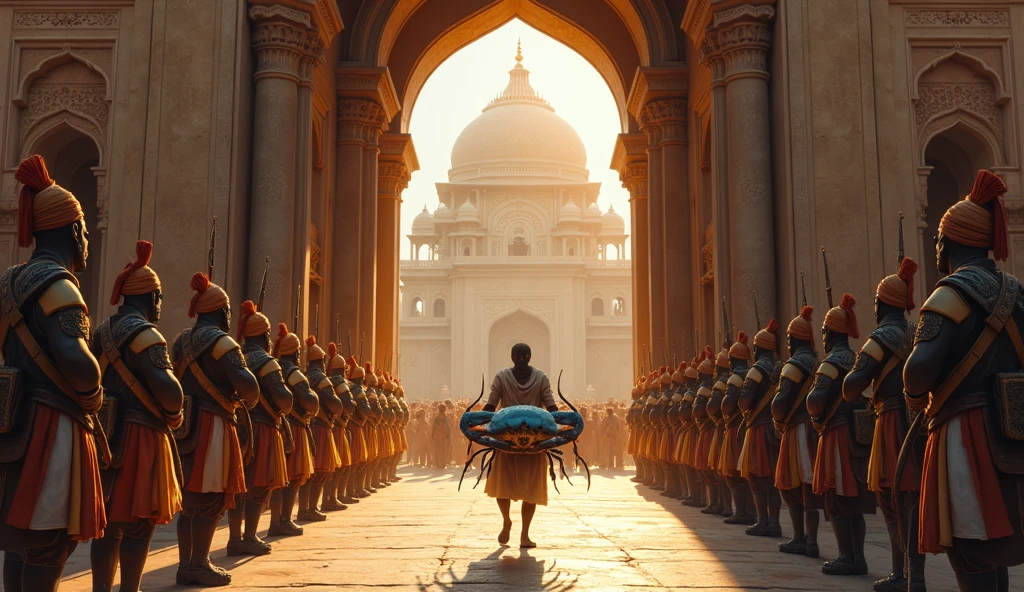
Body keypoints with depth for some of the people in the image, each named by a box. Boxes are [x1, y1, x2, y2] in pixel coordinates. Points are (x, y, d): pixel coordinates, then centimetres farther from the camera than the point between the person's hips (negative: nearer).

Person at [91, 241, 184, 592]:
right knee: (138, 522, -1)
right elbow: (167, 389, -23)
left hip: (109, 434, 8)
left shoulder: (102, 332, 13)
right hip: (140, 436, -8)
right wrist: (173, 415, -5)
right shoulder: (144, 333, -14)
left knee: (109, 519, 12)